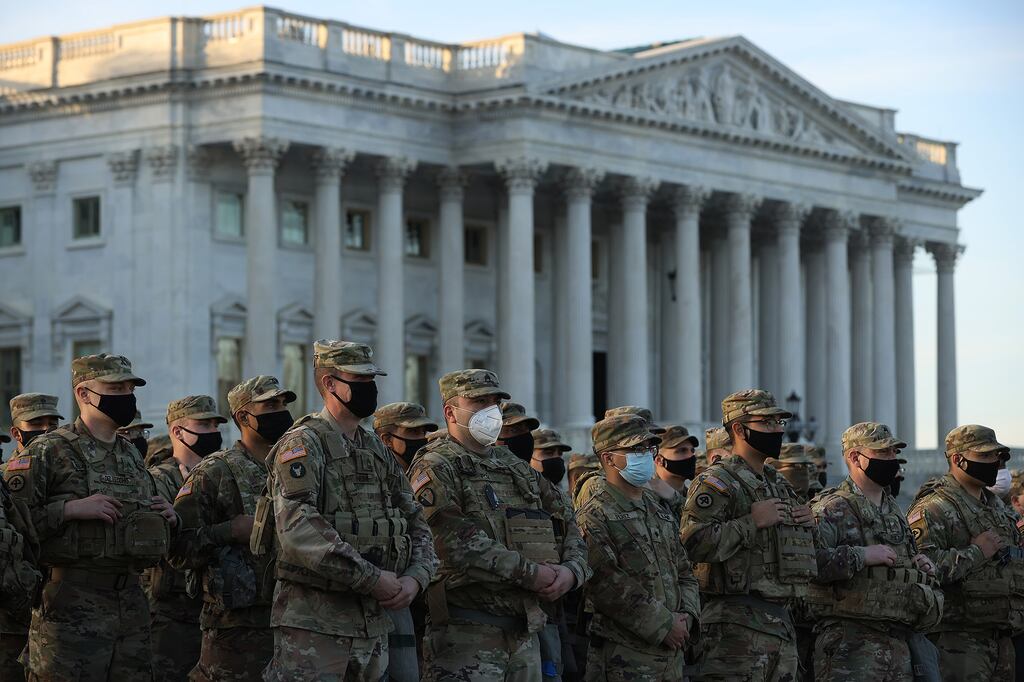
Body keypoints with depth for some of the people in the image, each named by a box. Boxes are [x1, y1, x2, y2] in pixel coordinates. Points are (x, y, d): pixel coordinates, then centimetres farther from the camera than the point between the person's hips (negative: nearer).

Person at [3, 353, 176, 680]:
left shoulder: (132, 455, 18)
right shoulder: (48, 451, -6)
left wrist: (168, 517, 9)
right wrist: (70, 509, -21)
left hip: (131, 601, 7)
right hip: (71, 604, -7)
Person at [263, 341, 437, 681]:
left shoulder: (379, 452, 17)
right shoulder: (303, 445, -8)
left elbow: (416, 525, 18)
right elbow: (297, 530, -21)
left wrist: (415, 578, -3)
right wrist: (372, 578, -20)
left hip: (377, 615, 8)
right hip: (314, 624, -8)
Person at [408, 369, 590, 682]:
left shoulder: (517, 468, 20)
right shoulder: (435, 467, -4)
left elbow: (568, 526, 22)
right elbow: (456, 542, -18)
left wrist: (571, 571, -1)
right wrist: (530, 574, -16)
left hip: (525, 631, 7)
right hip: (466, 634, -7)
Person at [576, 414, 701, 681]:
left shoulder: (659, 509, 17)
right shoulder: (594, 515, -9)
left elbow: (683, 570, 21)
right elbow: (607, 585, -18)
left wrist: (687, 616, 1)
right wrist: (663, 625, -16)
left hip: (672, 653, 7)